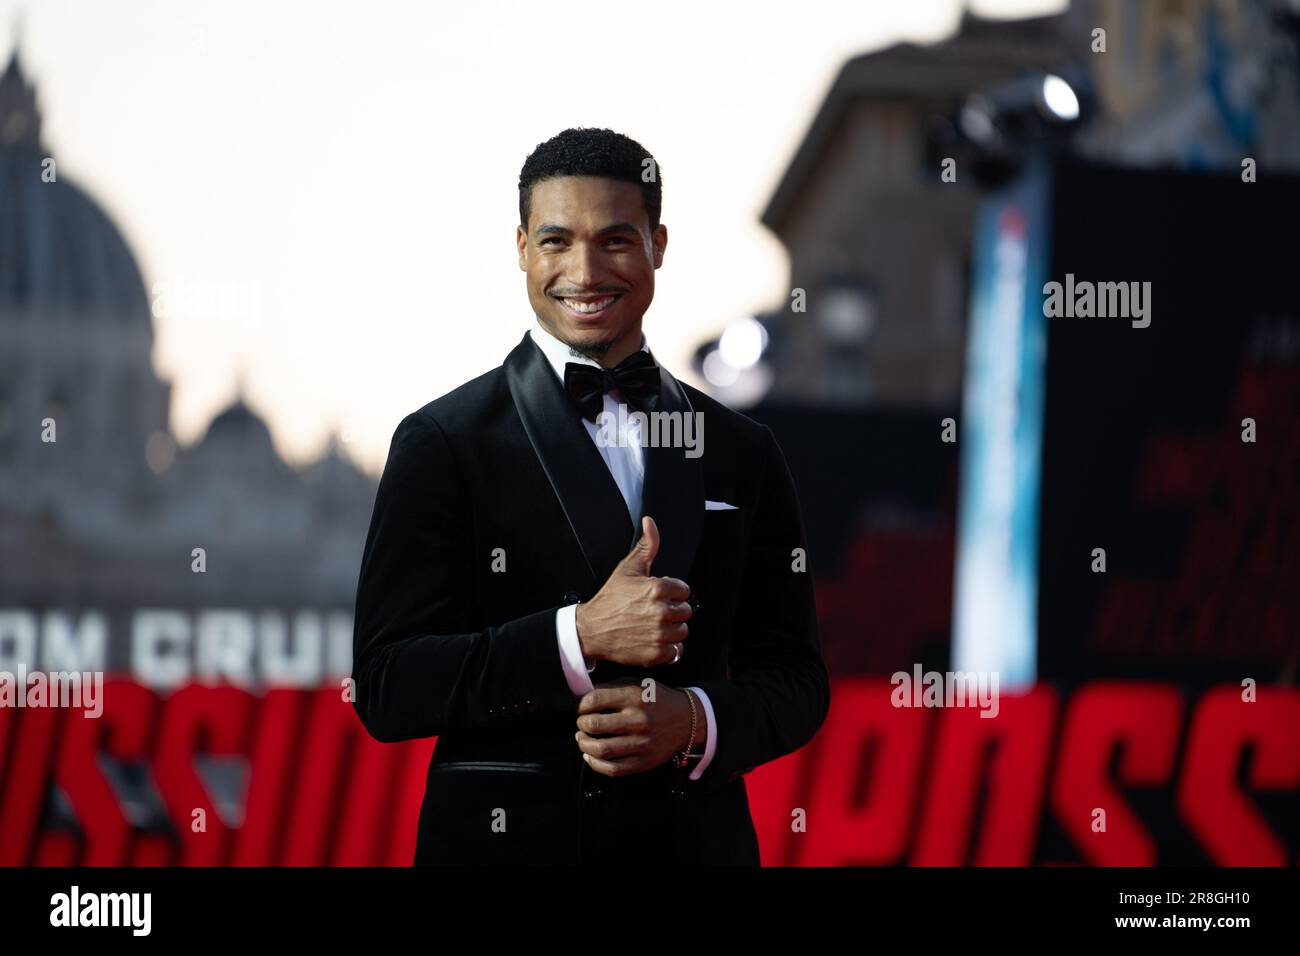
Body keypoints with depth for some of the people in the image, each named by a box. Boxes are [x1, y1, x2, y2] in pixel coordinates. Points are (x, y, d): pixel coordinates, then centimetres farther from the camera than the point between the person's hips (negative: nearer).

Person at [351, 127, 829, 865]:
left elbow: (794, 678, 9)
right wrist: (581, 636, -20)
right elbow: (387, 691, -10)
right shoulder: (442, 443, -4)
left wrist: (696, 721, -11)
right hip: (509, 838, -3)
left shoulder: (743, 453, 6)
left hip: (696, 837, 3)